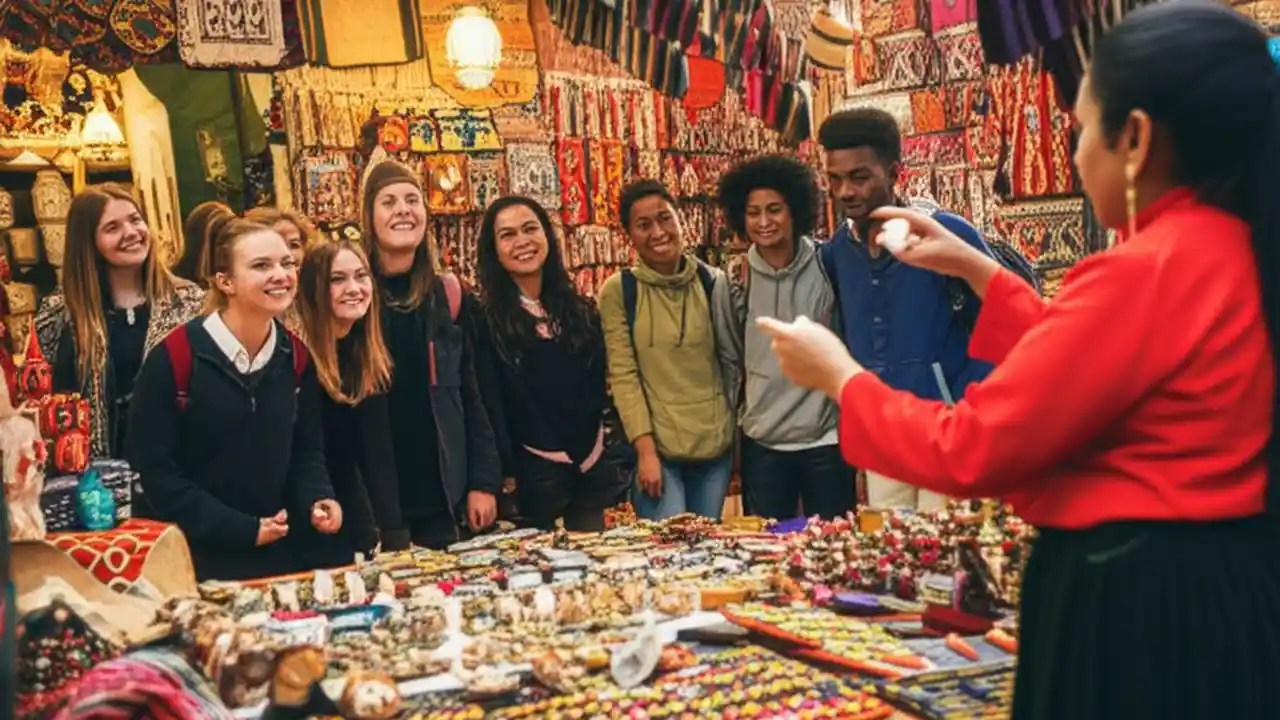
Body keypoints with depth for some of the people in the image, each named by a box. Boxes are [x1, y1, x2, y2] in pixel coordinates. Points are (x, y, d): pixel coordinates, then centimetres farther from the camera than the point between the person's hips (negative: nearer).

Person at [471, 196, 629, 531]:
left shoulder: (580, 310, 9)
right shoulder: (485, 320, -7)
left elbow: (600, 389, 12)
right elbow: (489, 406, -11)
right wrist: (502, 478, -17)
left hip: (591, 469, 5)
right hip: (532, 474, -5)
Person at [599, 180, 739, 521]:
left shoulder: (713, 282, 5)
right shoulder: (618, 291, -3)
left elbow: (732, 358, 11)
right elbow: (622, 375, -7)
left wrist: (740, 432, 10)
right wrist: (645, 449, -12)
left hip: (715, 444, 3)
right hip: (656, 445, -3)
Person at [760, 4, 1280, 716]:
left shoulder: (1146, 270, -23)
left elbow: (968, 451, -19)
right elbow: (1082, 362, 17)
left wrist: (839, 376, -4)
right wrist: (974, 269, 19)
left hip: (1135, 600, -9)